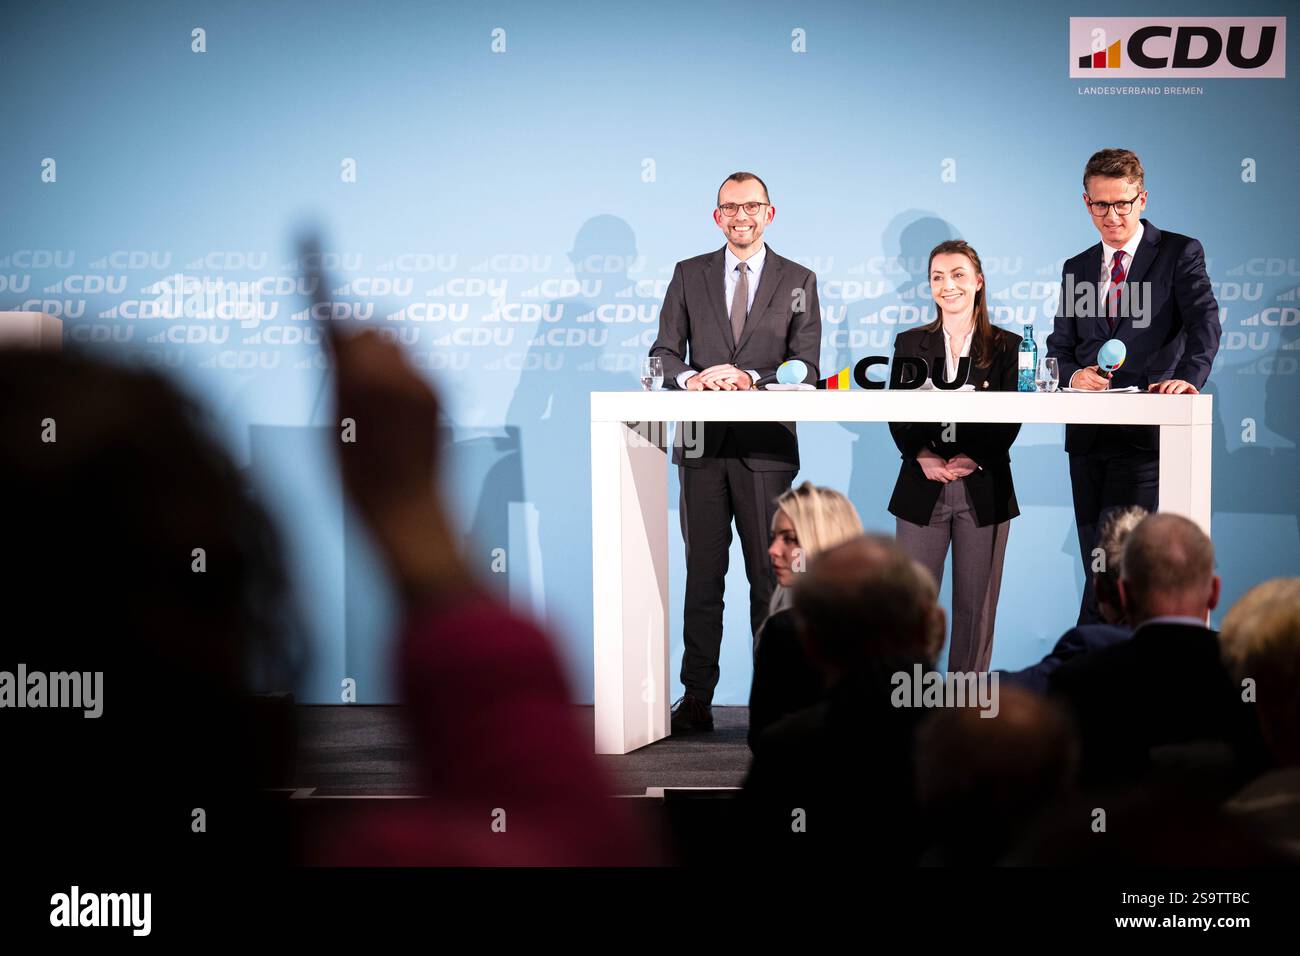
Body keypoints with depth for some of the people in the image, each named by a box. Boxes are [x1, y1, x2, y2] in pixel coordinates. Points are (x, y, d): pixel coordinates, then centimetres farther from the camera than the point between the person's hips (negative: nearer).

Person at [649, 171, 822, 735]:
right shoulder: (689, 275, 12)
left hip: (766, 449, -1)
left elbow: (806, 366, 0)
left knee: (770, 576, -1)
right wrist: (692, 377, -16)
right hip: (703, 444, 1)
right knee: (702, 575, 3)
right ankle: (696, 699, 6)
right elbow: (664, 354, 6)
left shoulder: (797, 282, 9)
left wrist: (750, 378, -17)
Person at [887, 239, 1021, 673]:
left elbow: (1010, 420, -1)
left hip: (985, 488, -1)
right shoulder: (910, 343, 11)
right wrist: (924, 457, -14)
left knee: (976, 605, 2)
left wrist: (972, 459, -16)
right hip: (922, 487, 1)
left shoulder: (1006, 346, 6)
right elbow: (897, 414, 3)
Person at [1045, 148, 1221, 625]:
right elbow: (1058, 348, 16)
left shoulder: (1180, 253, 3)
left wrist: (1189, 378, -29)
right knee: (1096, 567, 6)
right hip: (1087, 437, 6)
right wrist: (1073, 374, -8)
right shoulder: (1077, 270, 18)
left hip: (1146, 432, -6)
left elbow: (1204, 324, -11)